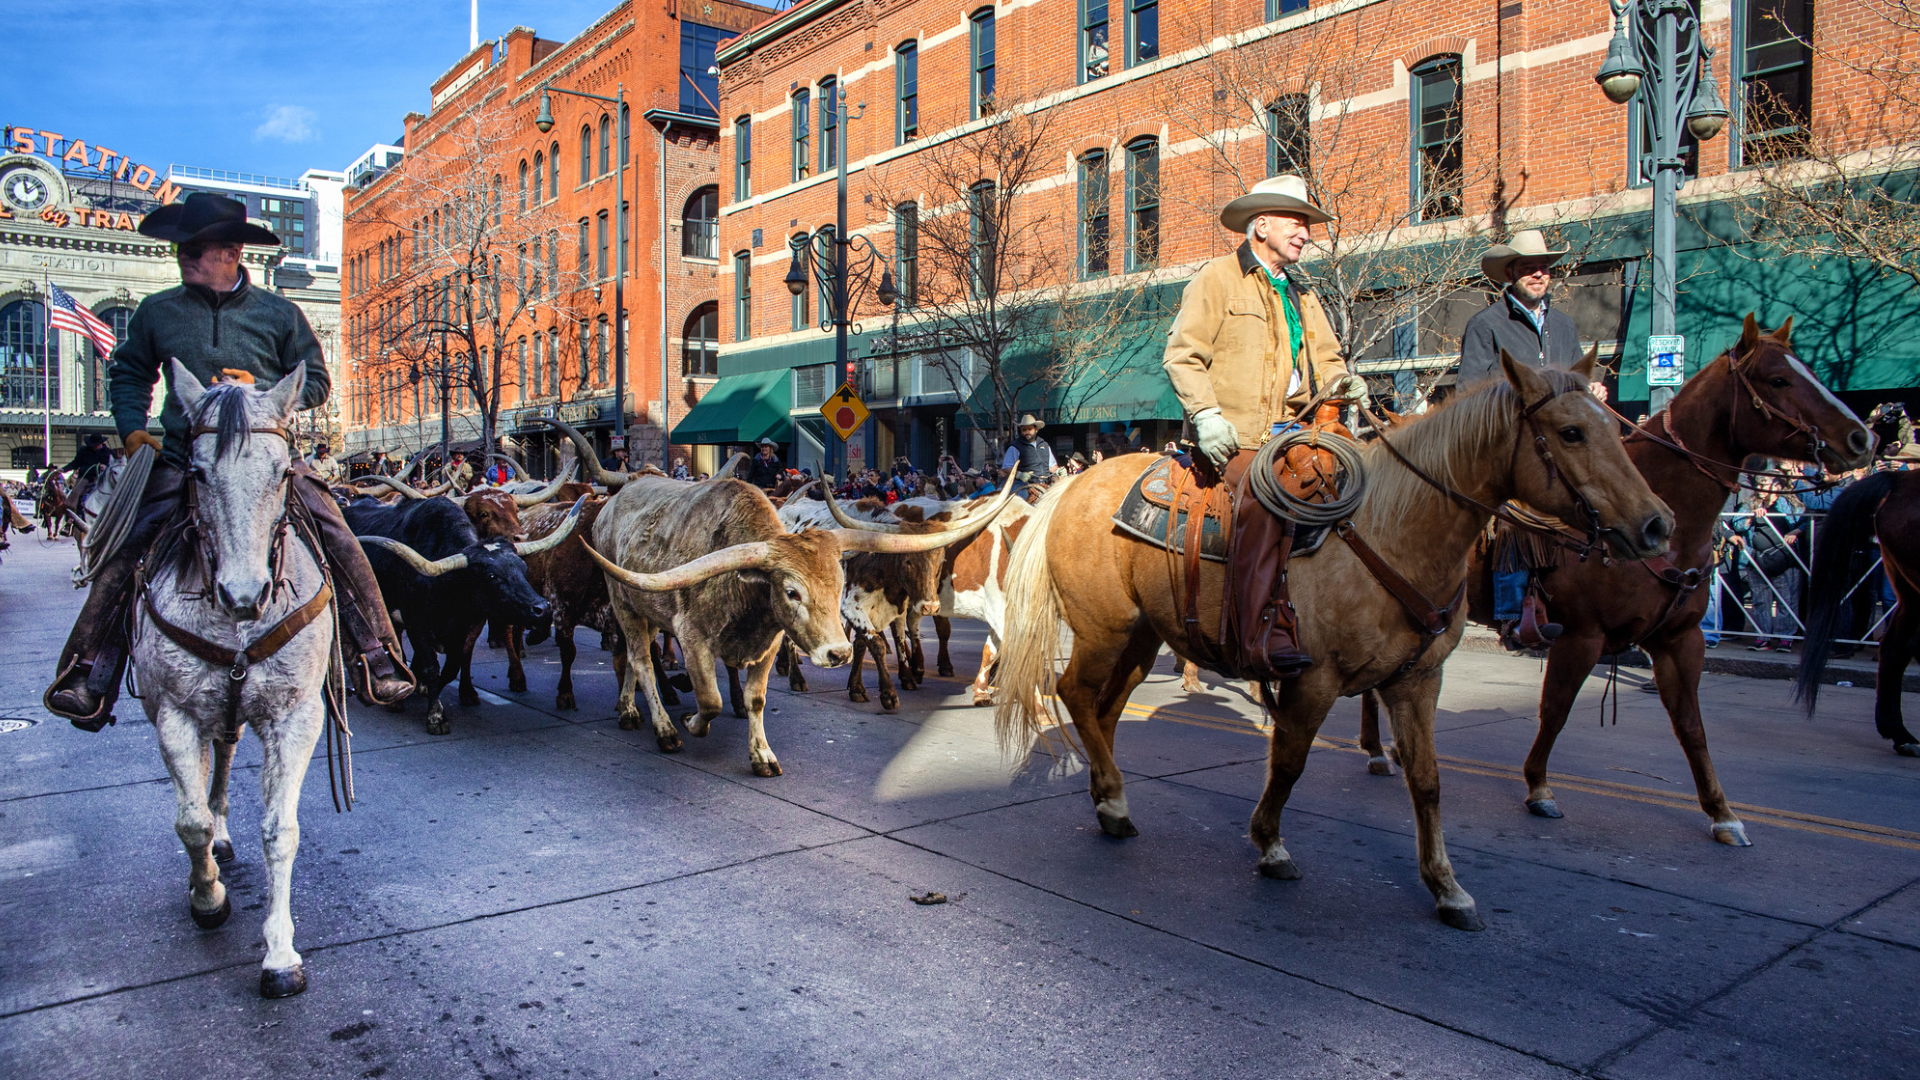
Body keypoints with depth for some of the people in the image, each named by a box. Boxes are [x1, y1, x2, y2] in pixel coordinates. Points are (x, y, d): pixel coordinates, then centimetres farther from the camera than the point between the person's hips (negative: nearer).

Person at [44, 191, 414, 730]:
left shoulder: (278, 313, 4)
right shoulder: (157, 312, 7)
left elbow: (316, 382, 8)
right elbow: (128, 375, 20)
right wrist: (134, 428, 4)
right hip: (182, 458, 1)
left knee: (338, 539, -15)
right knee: (124, 549, -12)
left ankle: (375, 654, -6)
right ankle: (87, 674, -2)